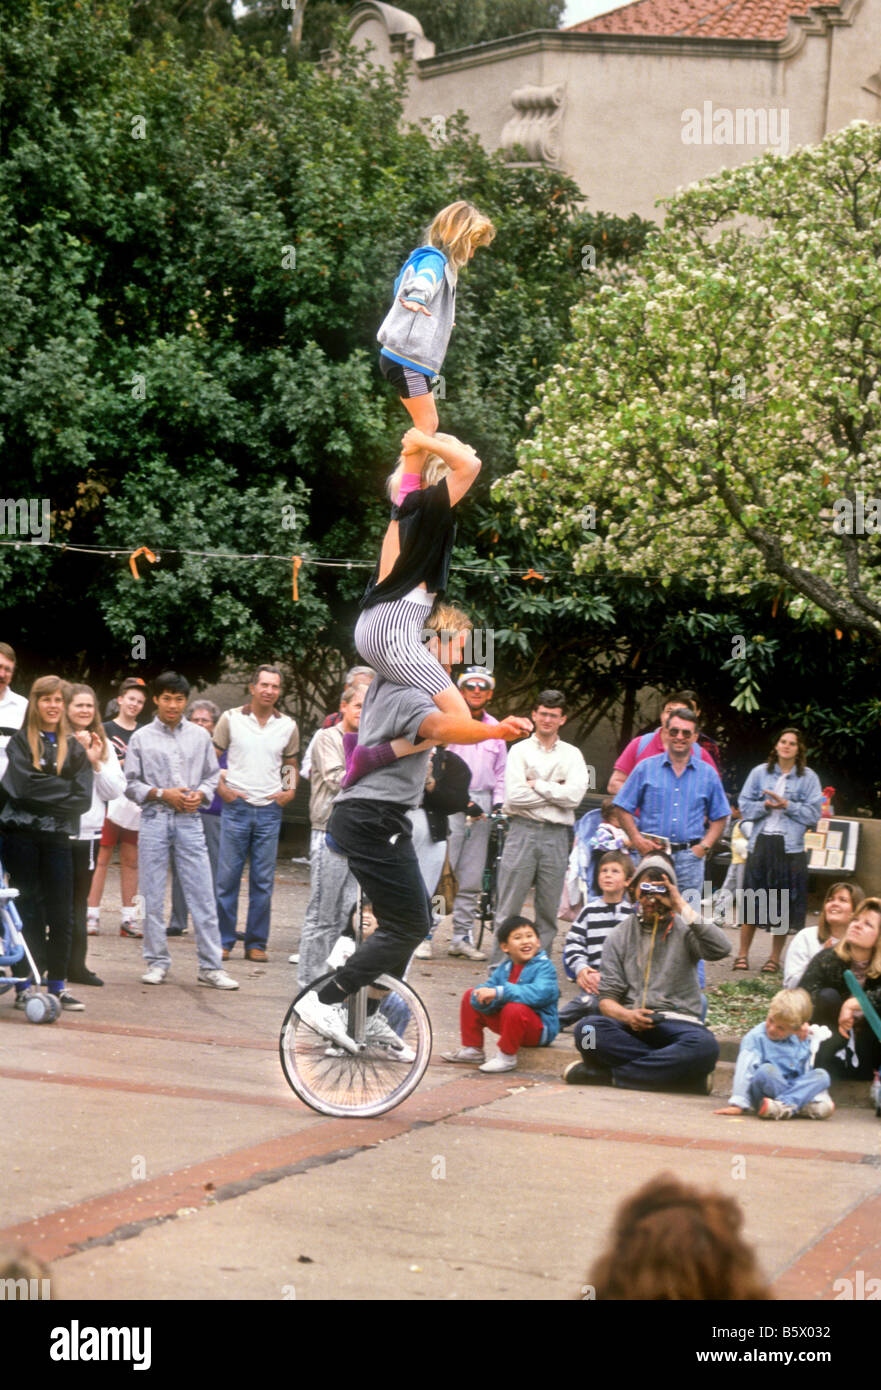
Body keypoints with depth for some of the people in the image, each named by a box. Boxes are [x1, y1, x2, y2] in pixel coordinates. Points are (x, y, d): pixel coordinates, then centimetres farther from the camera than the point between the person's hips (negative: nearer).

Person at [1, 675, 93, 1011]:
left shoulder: (74, 748, 11)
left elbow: (83, 799, 3)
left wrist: (46, 794, -8)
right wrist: (64, 792, -6)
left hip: (57, 837, 3)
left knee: (61, 914, 2)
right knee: (27, 911, -1)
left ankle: (57, 985, 9)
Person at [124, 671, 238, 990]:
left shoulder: (200, 736, 11)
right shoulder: (141, 738, 5)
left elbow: (212, 775, 14)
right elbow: (131, 784, 3)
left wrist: (201, 794, -6)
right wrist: (162, 794, -9)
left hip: (189, 821, 1)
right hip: (155, 819, -1)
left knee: (202, 895, -3)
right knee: (153, 895, 2)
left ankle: (210, 966, 0)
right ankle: (157, 961, 12)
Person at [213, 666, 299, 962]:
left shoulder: (287, 726, 8)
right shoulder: (231, 719, 2)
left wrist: (290, 790, 6)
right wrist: (221, 788, -4)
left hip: (270, 809, 2)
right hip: (236, 807, -2)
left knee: (263, 881, 3)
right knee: (227, 877, -2)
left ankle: (256, 943, 9)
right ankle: (223, 941, 5)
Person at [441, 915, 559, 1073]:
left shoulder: (544, 966, -16)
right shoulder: (504, 968, 5)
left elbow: (540, 993, -34)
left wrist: (499, 992, -38)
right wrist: (484, 997, -29)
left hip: (540, 1029, -7)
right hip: (508, 1022, 7)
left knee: (515, 1008, -38)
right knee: (470, 996, 7)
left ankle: (506, 1057, -17)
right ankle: (472, 1050, 16)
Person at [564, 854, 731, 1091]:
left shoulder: (684, 929, 10)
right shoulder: (620, 935, 15)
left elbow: (721, 949, -13)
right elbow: (607, 998, 9)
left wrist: (684, 908, -10)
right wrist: (627, 1016, -14)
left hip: (677, 1022, -1)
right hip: (631, 1026, 1)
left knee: (705, 1045, -37)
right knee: (588, 1029, -32)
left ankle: (609, 1074, -31)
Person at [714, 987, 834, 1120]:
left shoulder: (802, 1040, 8)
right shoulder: (756, 1037, -6)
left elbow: (806, 1073, 12)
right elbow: (745, 1068, -11)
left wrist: (804, 1042, 5)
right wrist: (738, 1104, -17)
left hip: (796, 1087, 4)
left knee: (821, 1075, -20)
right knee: (766, 1070, -33)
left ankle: (782, 1105, -36)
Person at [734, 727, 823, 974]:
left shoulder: (808, 778, 4)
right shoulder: (759, 773, 8)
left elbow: (813, 814, -2)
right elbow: (744, 806, 6)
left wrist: (787, 805, -12)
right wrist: (765, 806, -12)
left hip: (790, 847, -1)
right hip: (760, 843, 1)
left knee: (784, 904, 2)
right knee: (752, 899, 2)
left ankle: (775, 958, 12)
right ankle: (742, 954, 11)